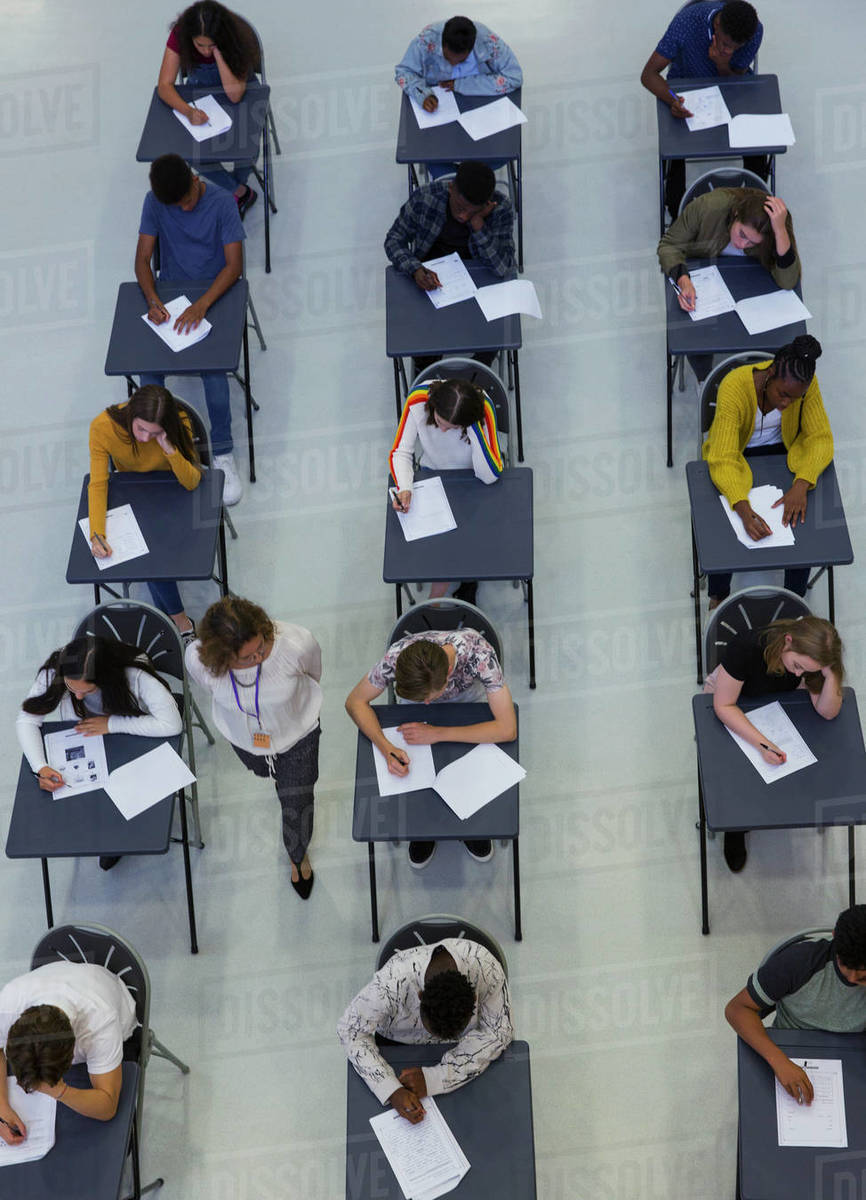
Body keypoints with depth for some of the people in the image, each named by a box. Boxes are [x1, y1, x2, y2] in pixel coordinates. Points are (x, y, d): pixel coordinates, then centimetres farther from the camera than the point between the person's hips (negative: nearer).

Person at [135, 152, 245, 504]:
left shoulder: (222, 203, -13)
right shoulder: (154, 202, -5)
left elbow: (234, 266, -16)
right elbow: (142, 259, -3)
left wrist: (203, 303, -30)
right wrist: (152, 299, -23)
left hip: (214, 293, -2)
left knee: (213, 366, -28)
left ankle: (222, 454, -16)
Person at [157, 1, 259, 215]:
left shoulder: (239, 37, -31)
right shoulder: (179, 35, -27)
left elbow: (235, 95, -37)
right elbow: (164, 85, -28)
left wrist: (217, 52, -43)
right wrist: (188, 111, -46)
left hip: (240, 89, -2)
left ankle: (237, 181, 7)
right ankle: (241, 192, 4)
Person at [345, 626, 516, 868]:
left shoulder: (479, 653, -44)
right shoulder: (397, 657, -39)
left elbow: (507, 729, -41)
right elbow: (355, 702, -22)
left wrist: (436, 734, -40)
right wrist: (386, 748, -39)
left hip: (469, 695, -1)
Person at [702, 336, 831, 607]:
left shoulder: (806, 384, -24)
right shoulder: (734, 387, -34)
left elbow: (820, 437, -20)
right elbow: (723, 460, -38)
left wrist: (801, 484, -40)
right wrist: (745, 511, -53)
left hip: (781, 451, 2)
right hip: (734, 455, -2)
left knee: (803, 516, -20)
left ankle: (794, 596, 3)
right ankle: (718, 596, 5)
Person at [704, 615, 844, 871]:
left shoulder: (813, 655, -29)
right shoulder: (745, 647, -40)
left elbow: (828, 712, -27)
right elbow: (724, 706, -32)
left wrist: (830, 674, -44)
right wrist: (762, 743, -41)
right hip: (727, 701, -3)